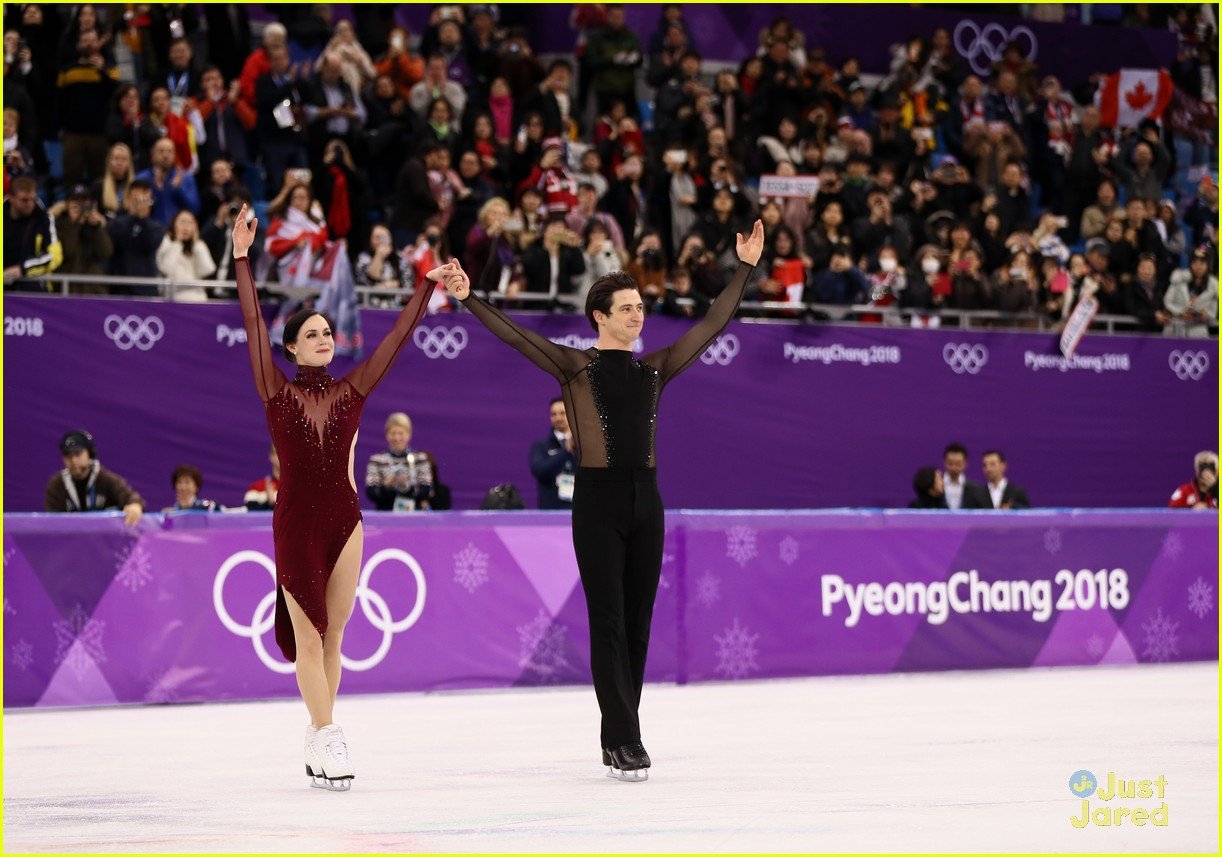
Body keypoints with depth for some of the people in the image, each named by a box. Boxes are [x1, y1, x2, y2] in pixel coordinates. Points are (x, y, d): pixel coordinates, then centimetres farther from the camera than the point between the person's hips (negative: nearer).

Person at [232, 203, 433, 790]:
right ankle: (326, 738, -5)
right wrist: (242, 258, -10)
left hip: (344, 521, 3)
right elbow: (253, 326, -5)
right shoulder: (277, 392, 0)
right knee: (308, 633, -3)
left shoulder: (352, 391, 6)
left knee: (332, 636, 7)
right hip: (295, 522, -3)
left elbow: (398, 335, 5)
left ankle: (319, 738, 14)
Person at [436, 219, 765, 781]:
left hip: (644, 501, 5)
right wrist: (468, 299, -23)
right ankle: (625, 741, -7)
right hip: (597, 501, -5)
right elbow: (515, 335, -11)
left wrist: (744, 270, 15)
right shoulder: (576, 368, -1)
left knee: (637, 623, 7)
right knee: (609, 623, -6)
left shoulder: (653, 370, 12)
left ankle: (618, 738, 14)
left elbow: (712, 325, 15)